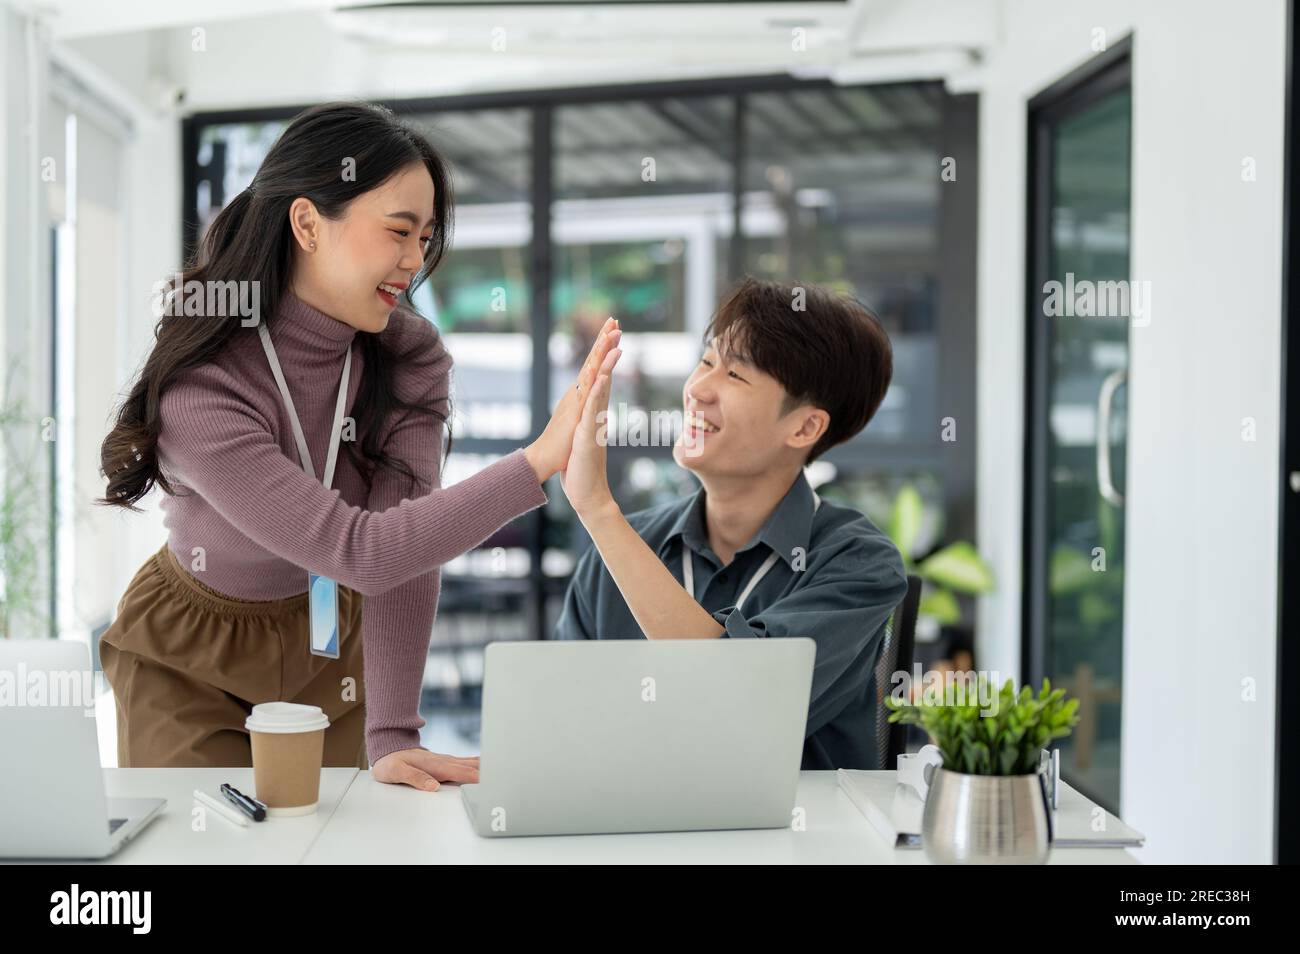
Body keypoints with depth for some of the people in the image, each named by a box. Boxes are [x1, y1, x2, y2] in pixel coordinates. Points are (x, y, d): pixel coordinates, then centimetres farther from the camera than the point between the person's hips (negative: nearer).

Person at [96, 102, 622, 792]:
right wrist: (542, 459, -44)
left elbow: (405, 546, -27)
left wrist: (392, 737, -34)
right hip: (189, 659, -3)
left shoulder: (408, 358, -18)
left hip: (331, 643, 4)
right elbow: (362, 552, -39)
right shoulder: (199, 393, -32)